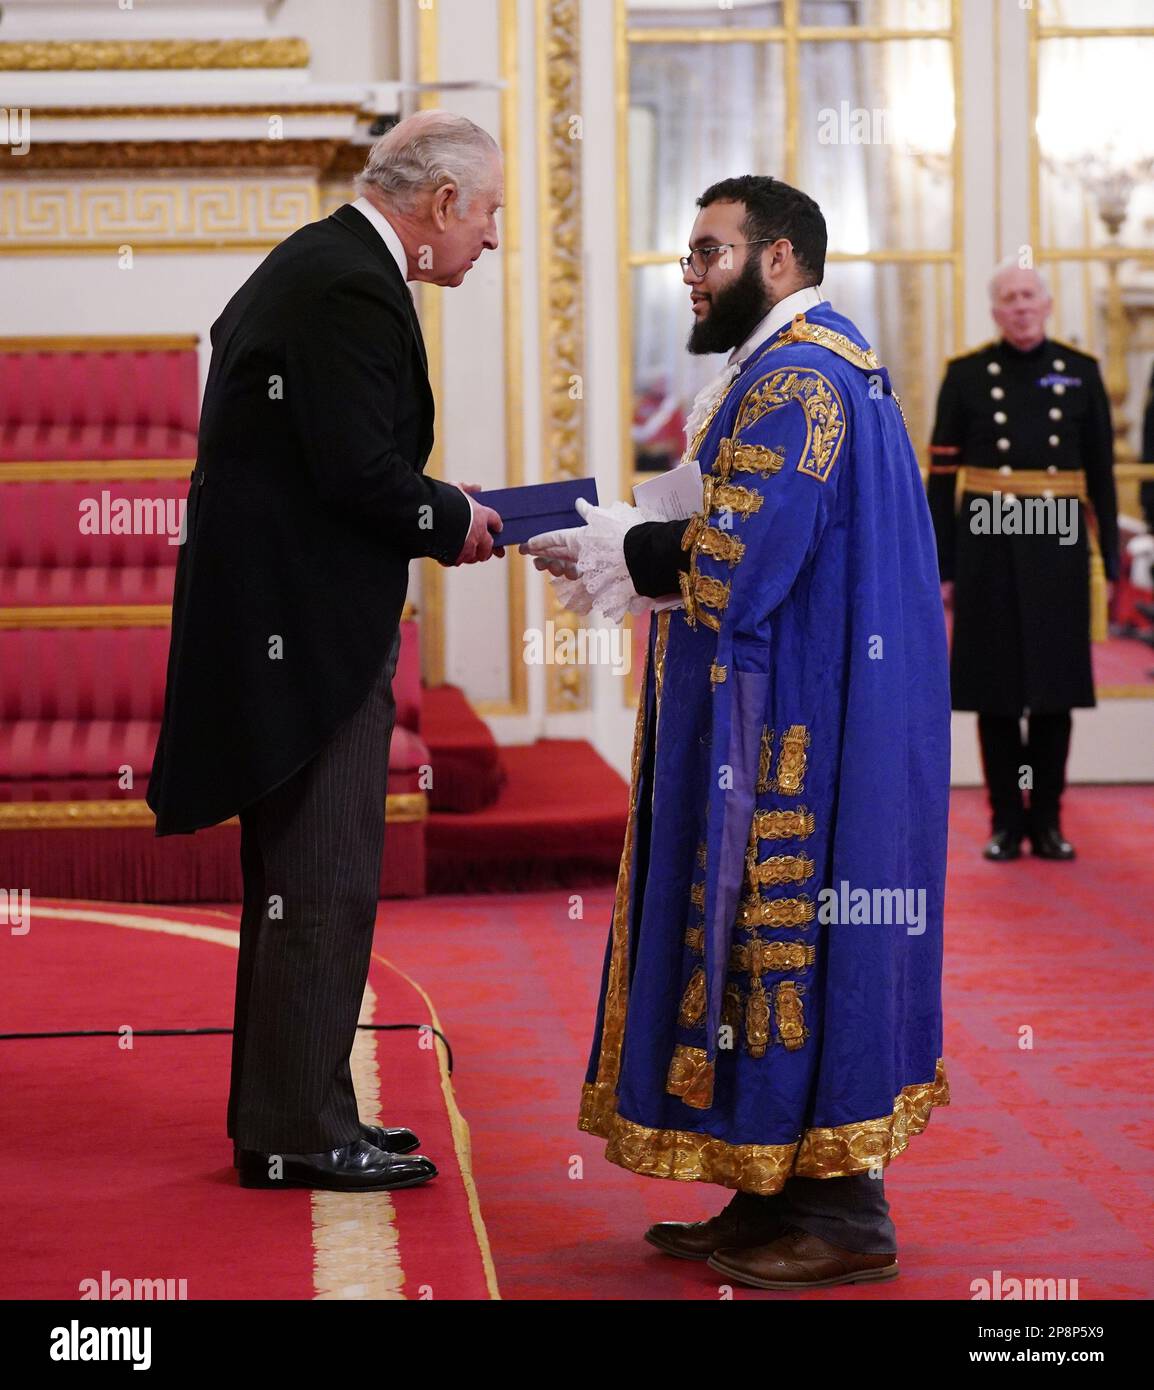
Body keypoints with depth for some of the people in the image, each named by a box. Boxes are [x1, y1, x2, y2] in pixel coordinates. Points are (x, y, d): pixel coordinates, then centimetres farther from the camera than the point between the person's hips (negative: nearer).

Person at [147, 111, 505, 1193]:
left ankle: (283, 1111, 26)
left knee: (296, 880, 17)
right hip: (310, 627, -11)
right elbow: (359, 471, -23)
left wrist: (434, 507, 11)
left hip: (281, 617, 11)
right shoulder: (353, 287, -17)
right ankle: (299, 1133, 3)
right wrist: (452, 522, -7)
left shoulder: (313, 263, 16)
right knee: (323, 883, -4)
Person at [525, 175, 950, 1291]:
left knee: (796, 941, -5)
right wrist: (628, 549, 8)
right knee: (787, 940, 12)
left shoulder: (795, 379, -15)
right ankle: (779, 1195, 18)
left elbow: (735, 560, -23)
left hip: (800, 732, -11)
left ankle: (844, 1214, 2)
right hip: (796, 725, 11)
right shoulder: (820, 365, 19)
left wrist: (619, 551, -8)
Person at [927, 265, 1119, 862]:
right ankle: (1006, 822, 12)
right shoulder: (966, 375, 2)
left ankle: (1047, 819, 15)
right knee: (996, 687, 3)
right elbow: (942, 476, 1)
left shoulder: (1081, 372, 6)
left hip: (1059, 548, 1)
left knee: (1055, 686, 5)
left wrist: (1108, 560, 3)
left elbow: (1101, 473, 7)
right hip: (988, 549, -1)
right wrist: (942, 567, -3)